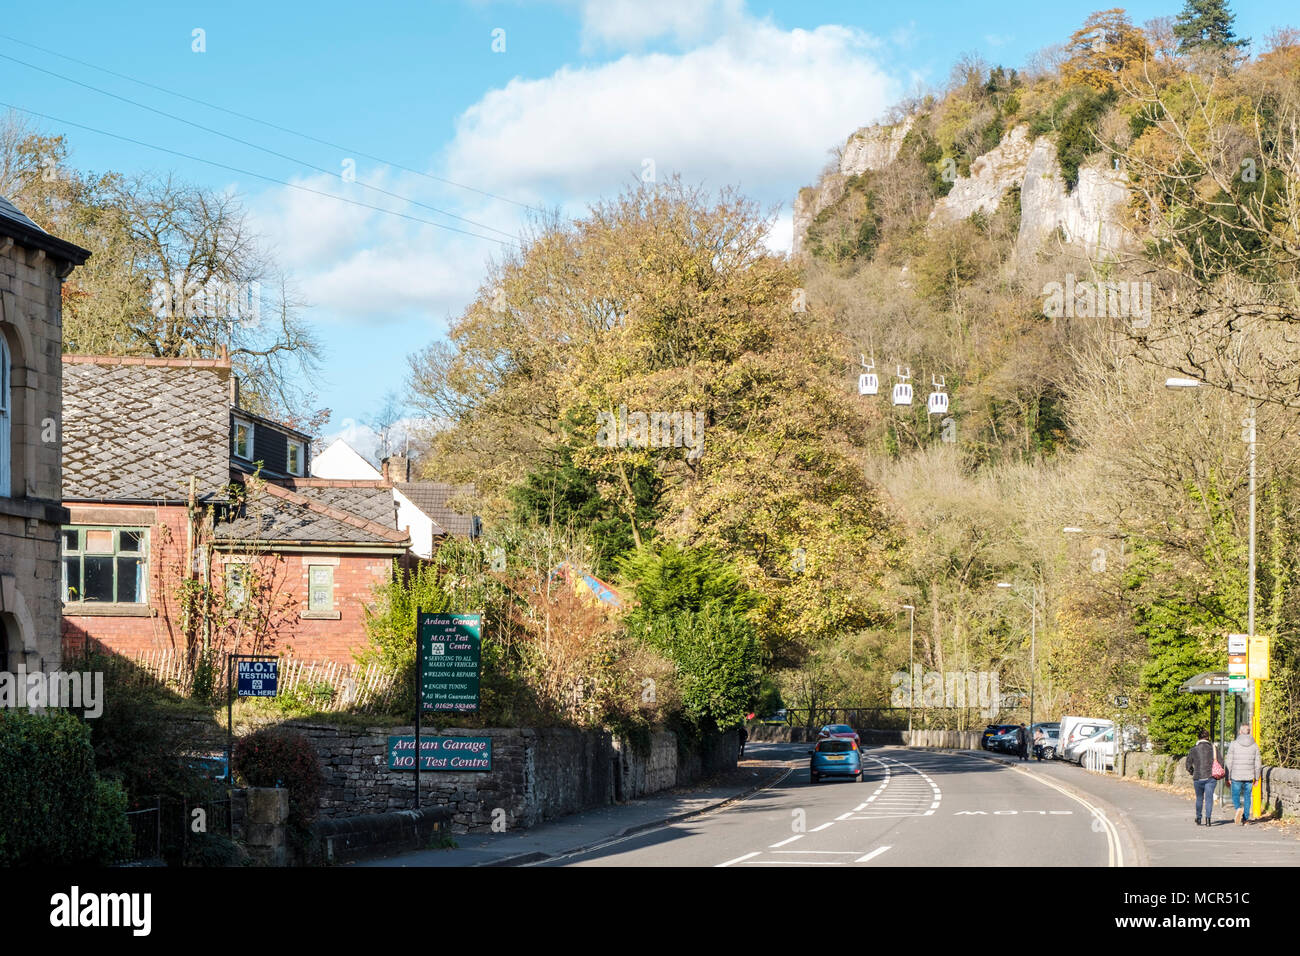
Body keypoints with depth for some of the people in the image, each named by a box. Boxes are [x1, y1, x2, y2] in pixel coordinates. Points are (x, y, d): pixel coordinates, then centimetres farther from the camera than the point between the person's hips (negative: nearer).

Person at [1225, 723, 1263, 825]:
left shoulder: (1233, 744, -5)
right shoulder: (1254, 745, 1)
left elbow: (1229, 762, -5)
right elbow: (1258, 764, 3)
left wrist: (1228, 778, 2)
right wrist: (1256, 778, 12)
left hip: (1236, 776, -2)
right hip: (1249, 777, 2)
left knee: (1235, 795, 11)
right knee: (1247, 797, 13)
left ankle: (1239, 808, -18)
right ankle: (1245, 819, 13)